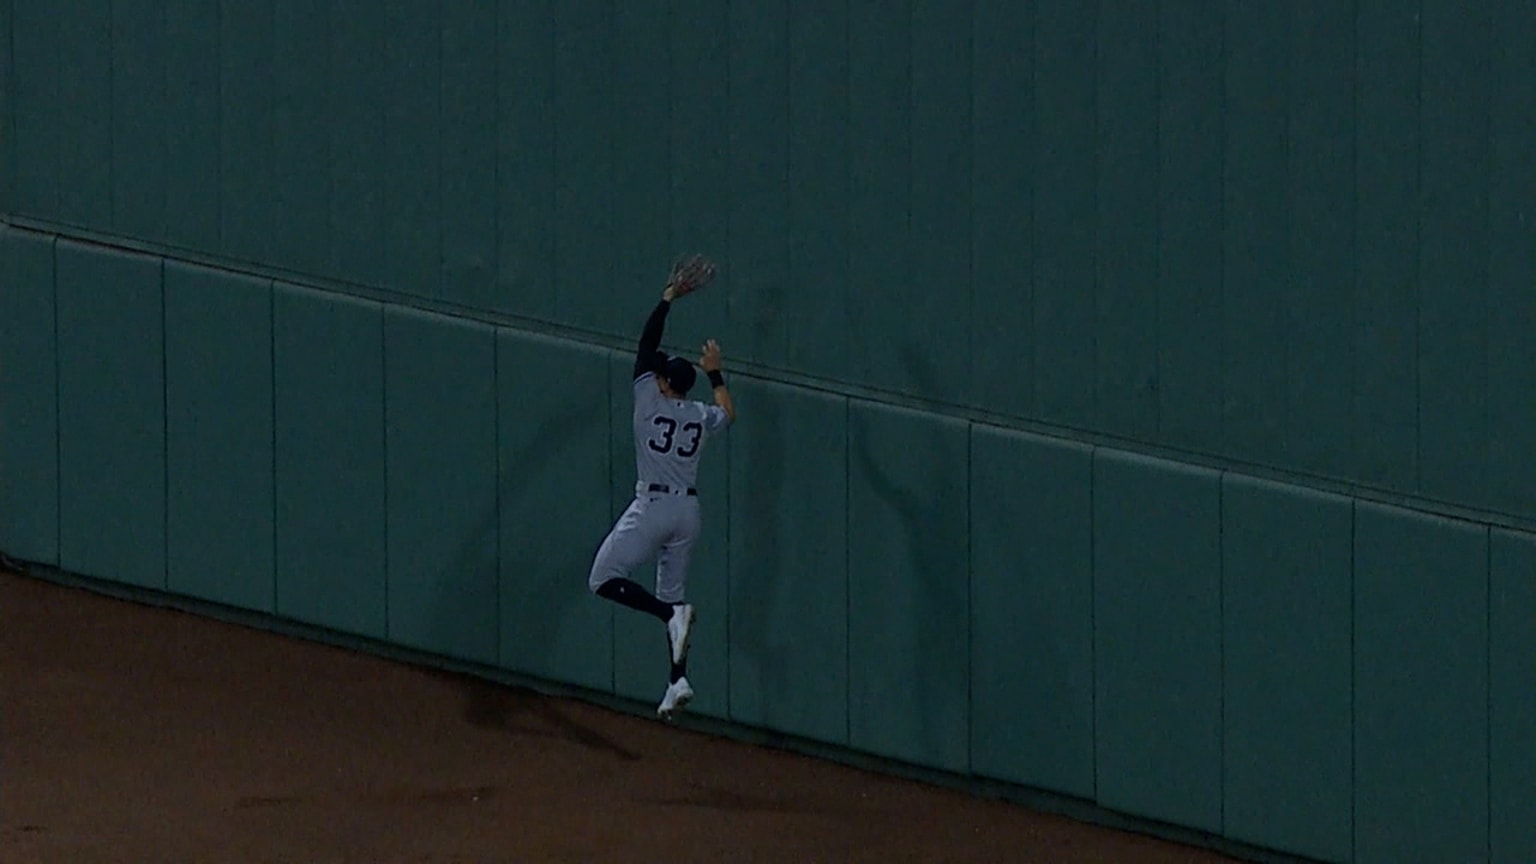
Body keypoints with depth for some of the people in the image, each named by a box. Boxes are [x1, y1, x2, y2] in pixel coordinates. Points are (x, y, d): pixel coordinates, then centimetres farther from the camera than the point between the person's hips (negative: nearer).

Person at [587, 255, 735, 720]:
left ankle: (672, 613, -21)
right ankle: (679, 681, 3)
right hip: (688, 511, 6)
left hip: (651, 508, -6)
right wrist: (715, 373, 35)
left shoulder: (650, 401, -6)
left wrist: (668, 299, 6)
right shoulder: (702, 416, 7)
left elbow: (647, 345, 1)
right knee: (672, 592, 13)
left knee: (603, 580, -2)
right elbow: (729, 413, 31)